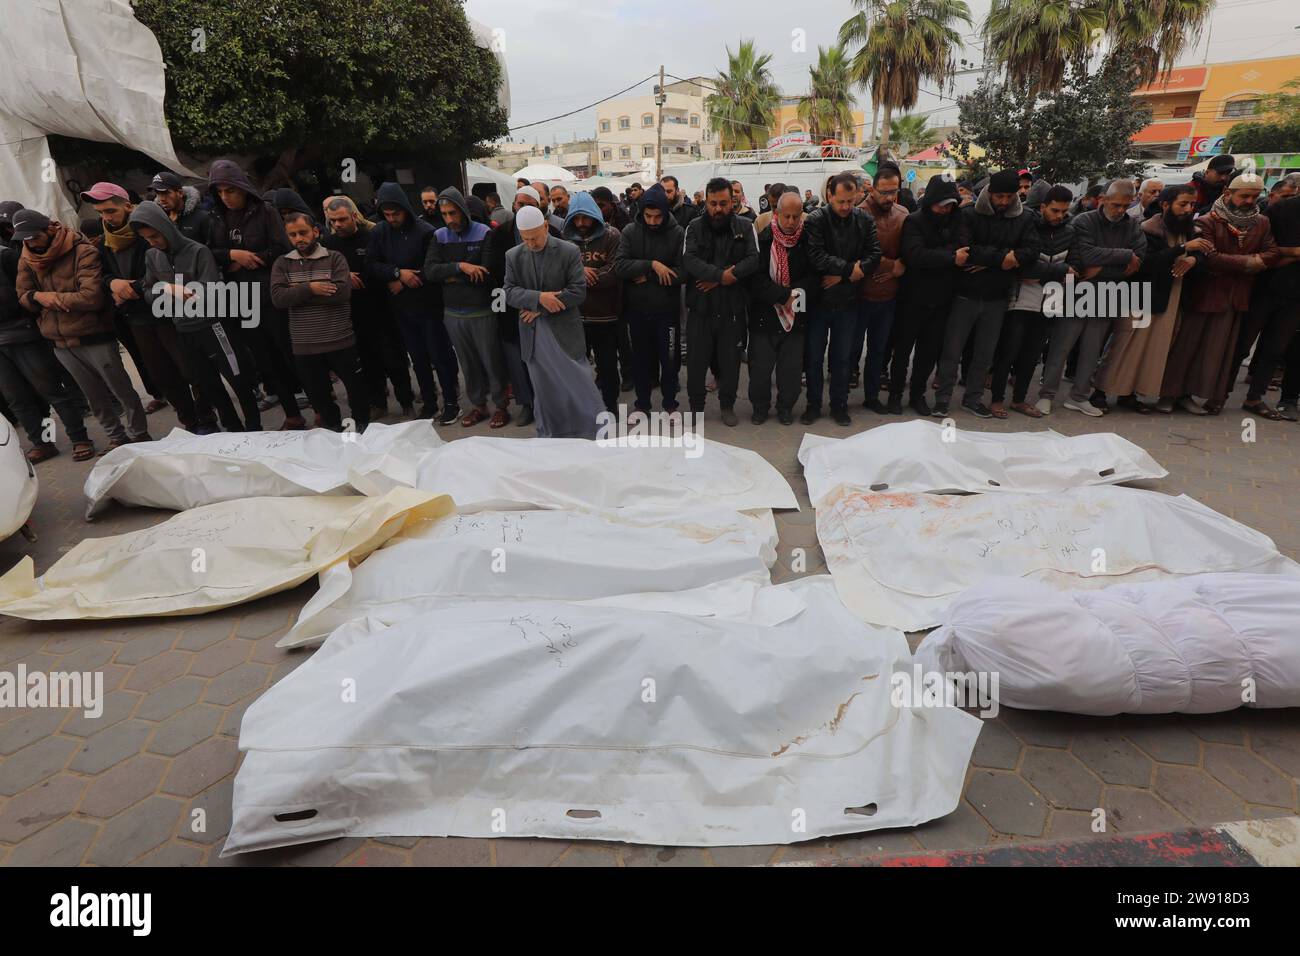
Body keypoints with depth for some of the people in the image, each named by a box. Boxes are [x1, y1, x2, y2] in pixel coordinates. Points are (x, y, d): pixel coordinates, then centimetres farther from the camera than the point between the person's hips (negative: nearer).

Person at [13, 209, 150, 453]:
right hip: (60, 342, 6)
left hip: (94, 337, -6)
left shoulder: (83, 252, -14)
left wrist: (51, 297, -12)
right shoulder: (26, 260, 7)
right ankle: (117, 438, 27)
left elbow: (92, 297, -22)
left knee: (121, 390, 3)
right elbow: (23, 296, 7)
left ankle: (139, 435, 17)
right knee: (95, 396, 14)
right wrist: (39, 297, -15)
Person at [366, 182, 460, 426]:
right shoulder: (379, 233, 3)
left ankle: (451, 401, 13)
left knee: (440, 355, 1)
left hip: (429, 305, -4)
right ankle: (429, 402, 24)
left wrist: (403, 283, -10)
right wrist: (397, 273, -16)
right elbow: (371, 266, -1)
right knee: (418, 358, 12)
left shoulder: (426, 232, -11)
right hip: (401, 308, 4)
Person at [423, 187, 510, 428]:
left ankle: (501, 405, 19)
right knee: (468, 363, 13)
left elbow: (487, 273, -17)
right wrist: (460, 267, -21)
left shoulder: (484, 234, -6)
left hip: (482, 311, -4)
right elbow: (429, 271, -7)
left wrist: (452, 277, -10)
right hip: (452, 313, 4)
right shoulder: (439, 237, 6)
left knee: (492, 361, 4)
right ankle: (478, 405, 27)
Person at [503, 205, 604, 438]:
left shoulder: (569, 251, -5)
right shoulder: (513, 256, 6)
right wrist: (538, 298, -20)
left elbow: (578, 291, -11)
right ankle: (548, 435, 25)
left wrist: (540, 310, -13)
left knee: (579, 386, -1)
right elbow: (509, 292, -1)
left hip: (565, 331, -3)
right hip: (533, 334, 4)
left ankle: (598, 433, 11)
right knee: (542, 391, 12)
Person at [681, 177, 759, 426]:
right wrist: (721, 274, -24)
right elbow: (689, 260, -14)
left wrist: (717, 279, -18)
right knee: (696, 359, 8)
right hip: (700, 306, 0)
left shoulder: (745, 226, 2)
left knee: (730, 359, 10)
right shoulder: (694, 227, 1)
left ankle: (727, 405, 27)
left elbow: (754, 259, -11)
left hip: (732, 307, 0)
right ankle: (696, 406, 26)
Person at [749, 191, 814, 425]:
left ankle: (786, 406, 26)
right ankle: (760, 406, 24)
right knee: (760, 365, 5)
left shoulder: (808, 240, 0)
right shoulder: (763, 239, -4)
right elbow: (756, 277, -11)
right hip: (764, 313, -1)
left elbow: (814, 276, -1)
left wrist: (793, 294, -16)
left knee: (792, 366, 7)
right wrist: (782, 296, -19)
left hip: (796, 315, 1)